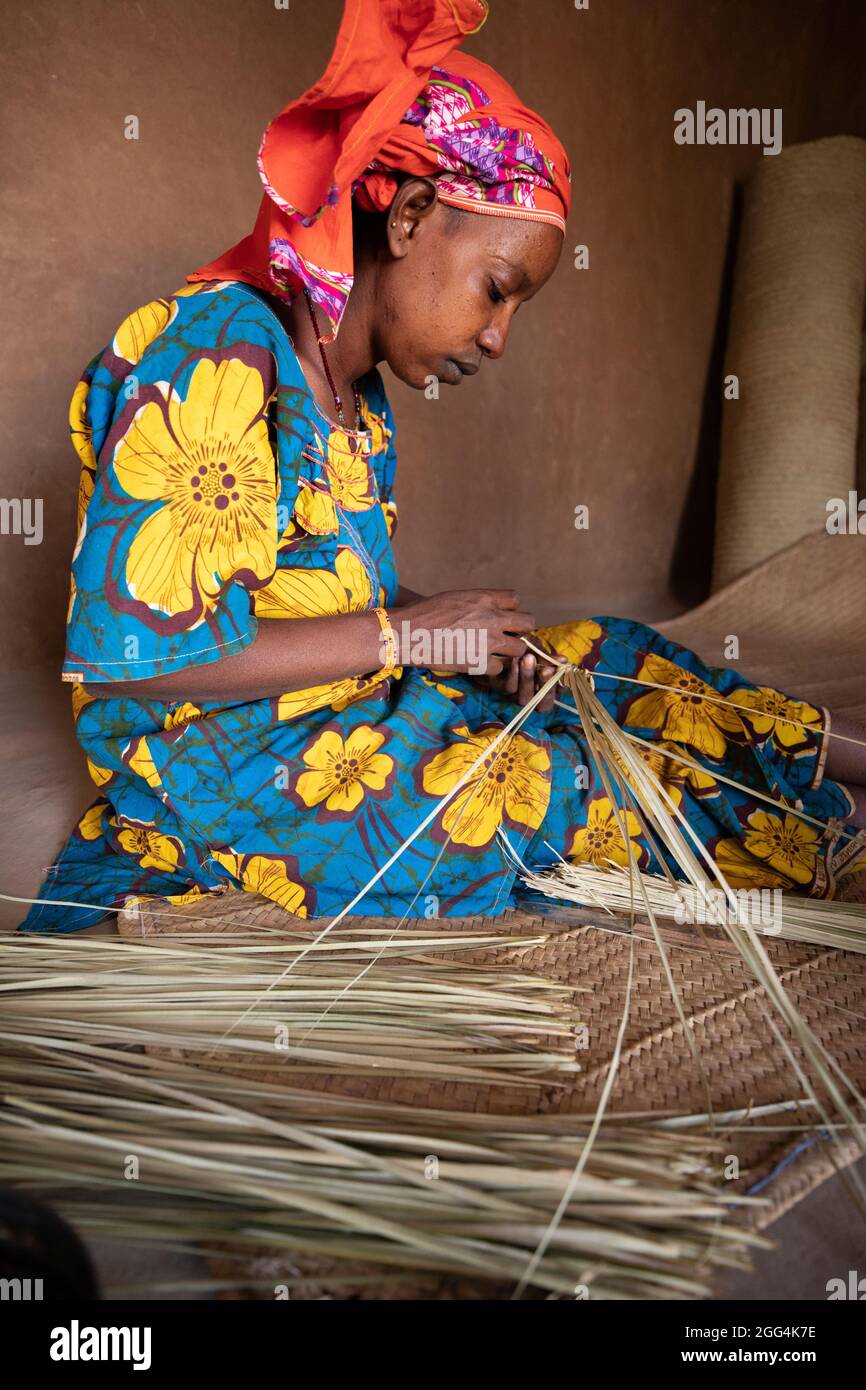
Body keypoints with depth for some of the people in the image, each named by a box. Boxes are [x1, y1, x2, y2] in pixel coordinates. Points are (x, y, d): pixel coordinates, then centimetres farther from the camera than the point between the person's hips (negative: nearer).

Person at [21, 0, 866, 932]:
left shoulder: (356, 399, 6)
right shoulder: (212, 355, -20)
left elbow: (331, 596, 12)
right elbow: (135, 647, -26)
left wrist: (466, 634, -6)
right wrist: (407, 633, -21)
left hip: (357, 706, 9)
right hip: (226, 773, -8)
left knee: (607, 653, 7)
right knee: (575, 788, -9)